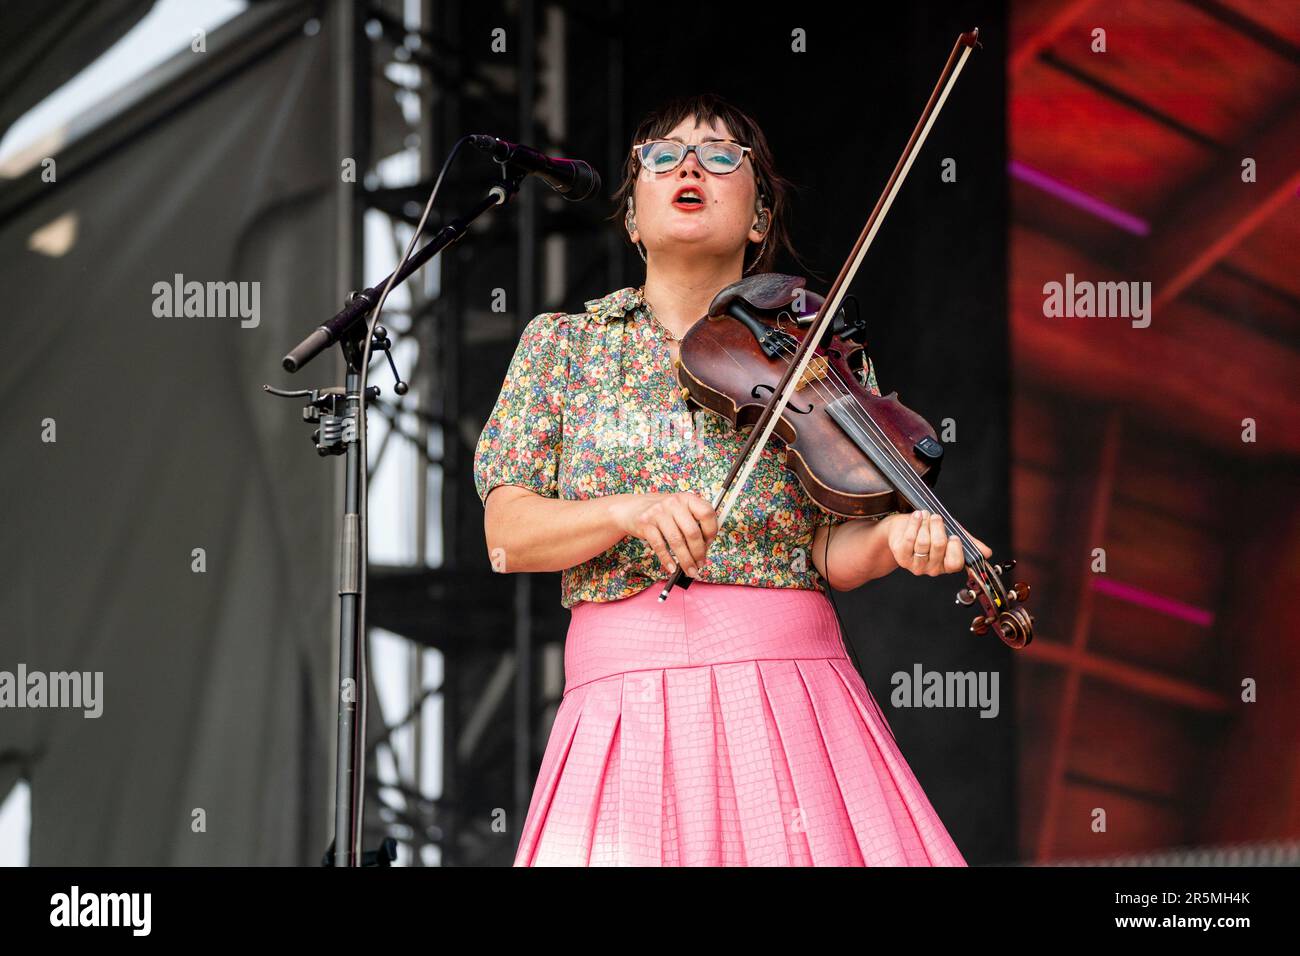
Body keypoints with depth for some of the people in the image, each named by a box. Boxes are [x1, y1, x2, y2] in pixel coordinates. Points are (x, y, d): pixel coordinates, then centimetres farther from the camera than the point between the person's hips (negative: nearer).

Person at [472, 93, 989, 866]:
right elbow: (507, 536, 4)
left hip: (785, 690, 0)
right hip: (624, 705, 0)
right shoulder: (562, 344, 13)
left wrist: (892, 539, -20)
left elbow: (830, 550, 3)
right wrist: (625, 513, -14)